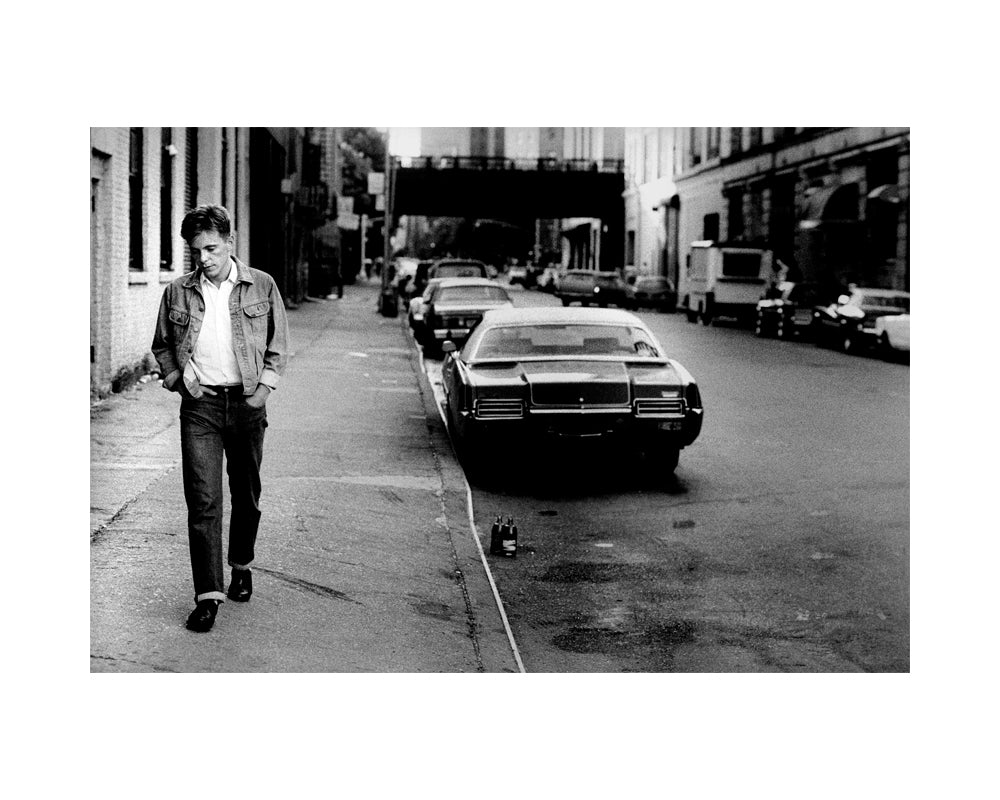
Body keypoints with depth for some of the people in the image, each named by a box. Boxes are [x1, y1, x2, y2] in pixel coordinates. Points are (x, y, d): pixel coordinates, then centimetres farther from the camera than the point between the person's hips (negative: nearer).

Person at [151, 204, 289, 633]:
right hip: (200, 404, 0)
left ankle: (241, 566, 36)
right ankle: (208, 595, -8)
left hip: (246, 403, 1)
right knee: (203, 500, -8)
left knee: (246, 495, 12)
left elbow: (278, 344, 9)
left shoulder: (261, 286, 2)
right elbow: (161, 345, 15)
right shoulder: (177, 292, 3)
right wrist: (175, 377, -1)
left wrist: (265, 386, -2)